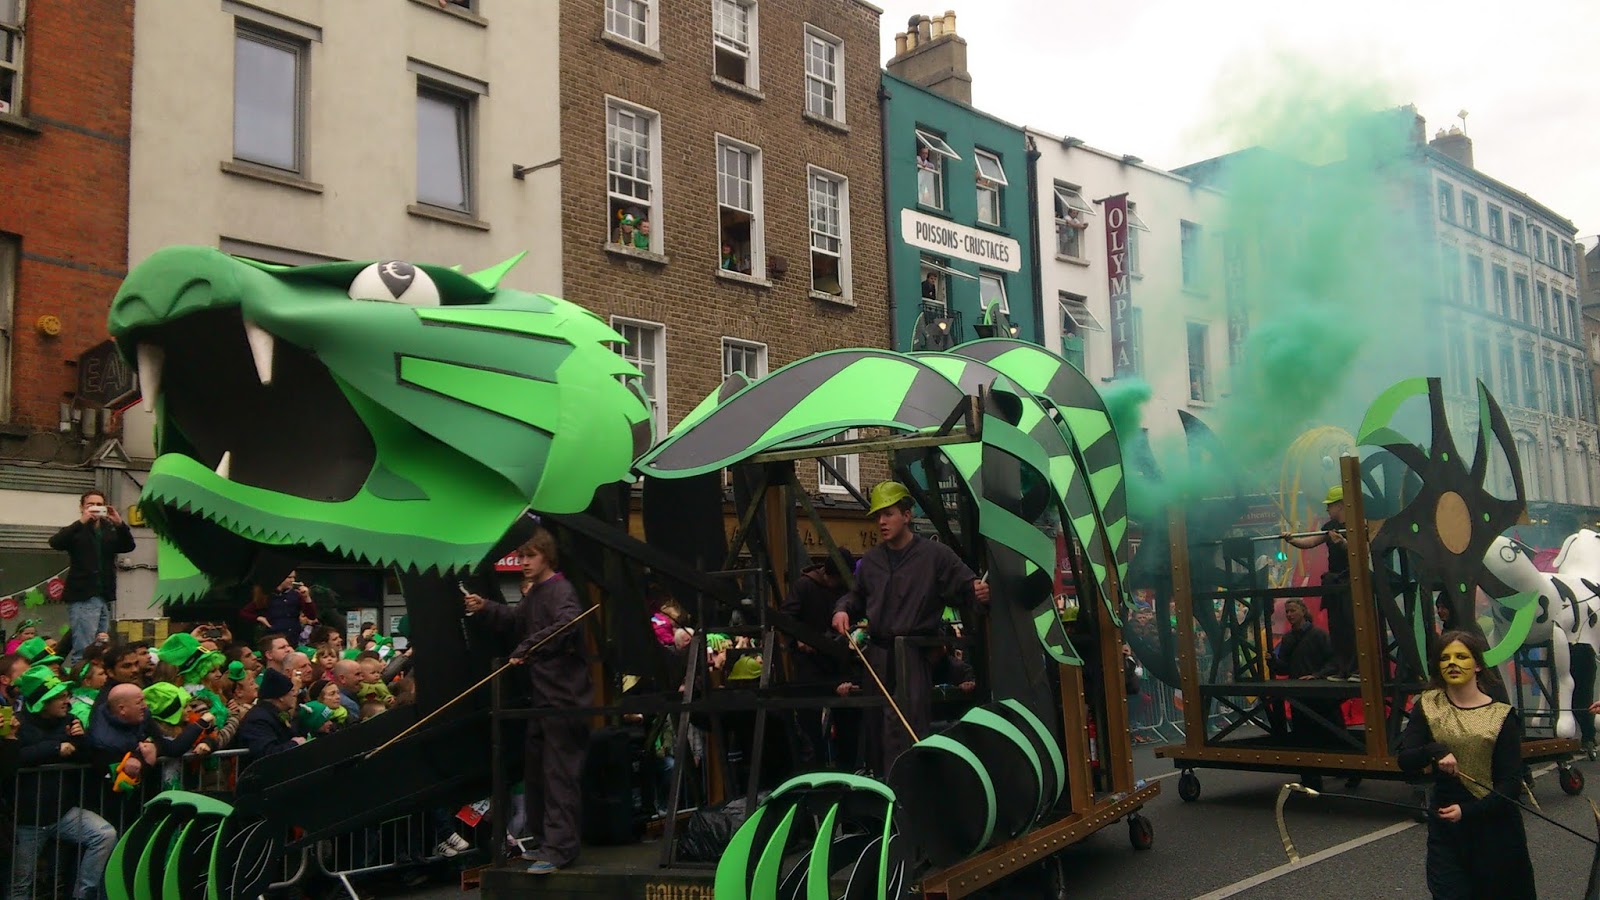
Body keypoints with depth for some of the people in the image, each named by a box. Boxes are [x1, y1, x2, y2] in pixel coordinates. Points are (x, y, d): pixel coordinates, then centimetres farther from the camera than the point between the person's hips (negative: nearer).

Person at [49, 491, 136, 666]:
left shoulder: (110, 532, 17)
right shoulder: (76, 532, 5)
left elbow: (129, 546, 1)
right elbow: (55, 542, -14)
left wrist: (120, 523, -15)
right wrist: (81, 522, -23)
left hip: (105, 599, 5)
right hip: (82, 598, -5)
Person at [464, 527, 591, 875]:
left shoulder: (561, 590, -14)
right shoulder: (535, 593, 18)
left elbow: (567, 625, -32)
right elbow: (516, 621, 29)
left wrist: (526, 650, -29)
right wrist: (484, 610, 12)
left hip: (564, 698, -11)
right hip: (543, 697, 11)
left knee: (558, 775, -8)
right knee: (535, 772, 17)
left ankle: (559, 849, -5)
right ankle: (544, 841, 27)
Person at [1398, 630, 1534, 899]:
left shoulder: (1502, 715, -6)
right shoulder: (1427, 706, 0)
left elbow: (1511, 781, -8)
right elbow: (1404, 761, -7)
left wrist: (1468, 811, -18)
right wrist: (1435, 751, -26)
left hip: (1494, 821, -1)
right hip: (1444, 823, 1)